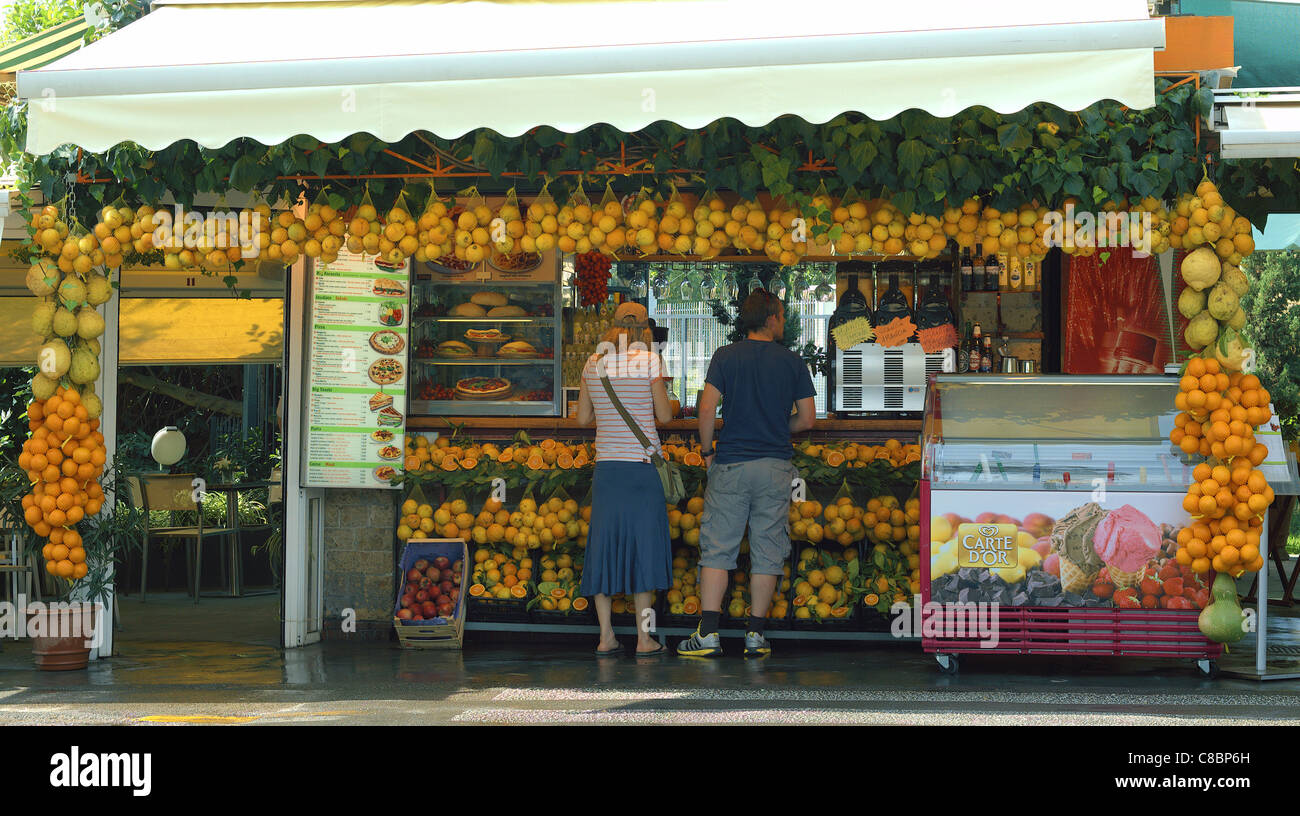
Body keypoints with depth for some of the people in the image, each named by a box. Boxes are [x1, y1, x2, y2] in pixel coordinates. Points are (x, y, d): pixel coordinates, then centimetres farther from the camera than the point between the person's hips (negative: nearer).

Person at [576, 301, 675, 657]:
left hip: (605, 467, 4)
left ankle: (606, 637, 8)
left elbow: (583, 418, 13)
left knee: (604, 545, 8)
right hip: (641, 466, -4)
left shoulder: (593, 364, 6)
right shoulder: (649, 361, -5)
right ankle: (644, 637, 5)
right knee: (643, 544, 3)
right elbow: (665, 415, -1)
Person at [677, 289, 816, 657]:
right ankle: (755, 634, 9)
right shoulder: (793, 362, 3)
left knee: (717, 548, 2)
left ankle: (708, 633, -3)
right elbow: (807, 419, 3)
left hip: (731, 464, -1)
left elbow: (707, 408, -8)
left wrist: (708, 451, 5)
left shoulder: (725, 356, 0)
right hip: (776, 467, 1)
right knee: (767, 551, 6)